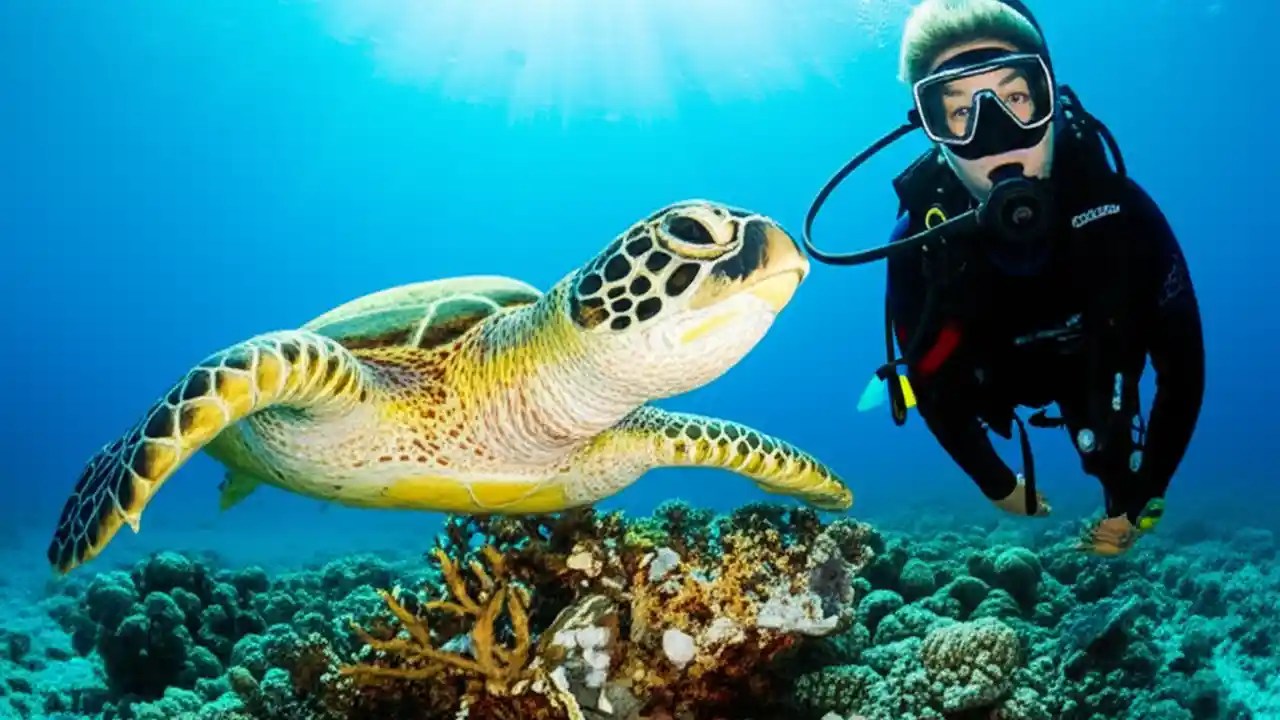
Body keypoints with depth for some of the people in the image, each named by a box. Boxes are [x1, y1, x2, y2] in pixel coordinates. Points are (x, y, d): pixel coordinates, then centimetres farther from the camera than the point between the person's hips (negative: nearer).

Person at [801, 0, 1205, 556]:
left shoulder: (1119, 208, -39)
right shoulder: (920, 243, -40)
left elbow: (1181, 363, -25)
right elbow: (930, 385, -22)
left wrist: (1142, 502, -21)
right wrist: (996, 484, -10)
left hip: (1093, 361, 0)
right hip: (995, 376, 0)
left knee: (1118, 473, 11)